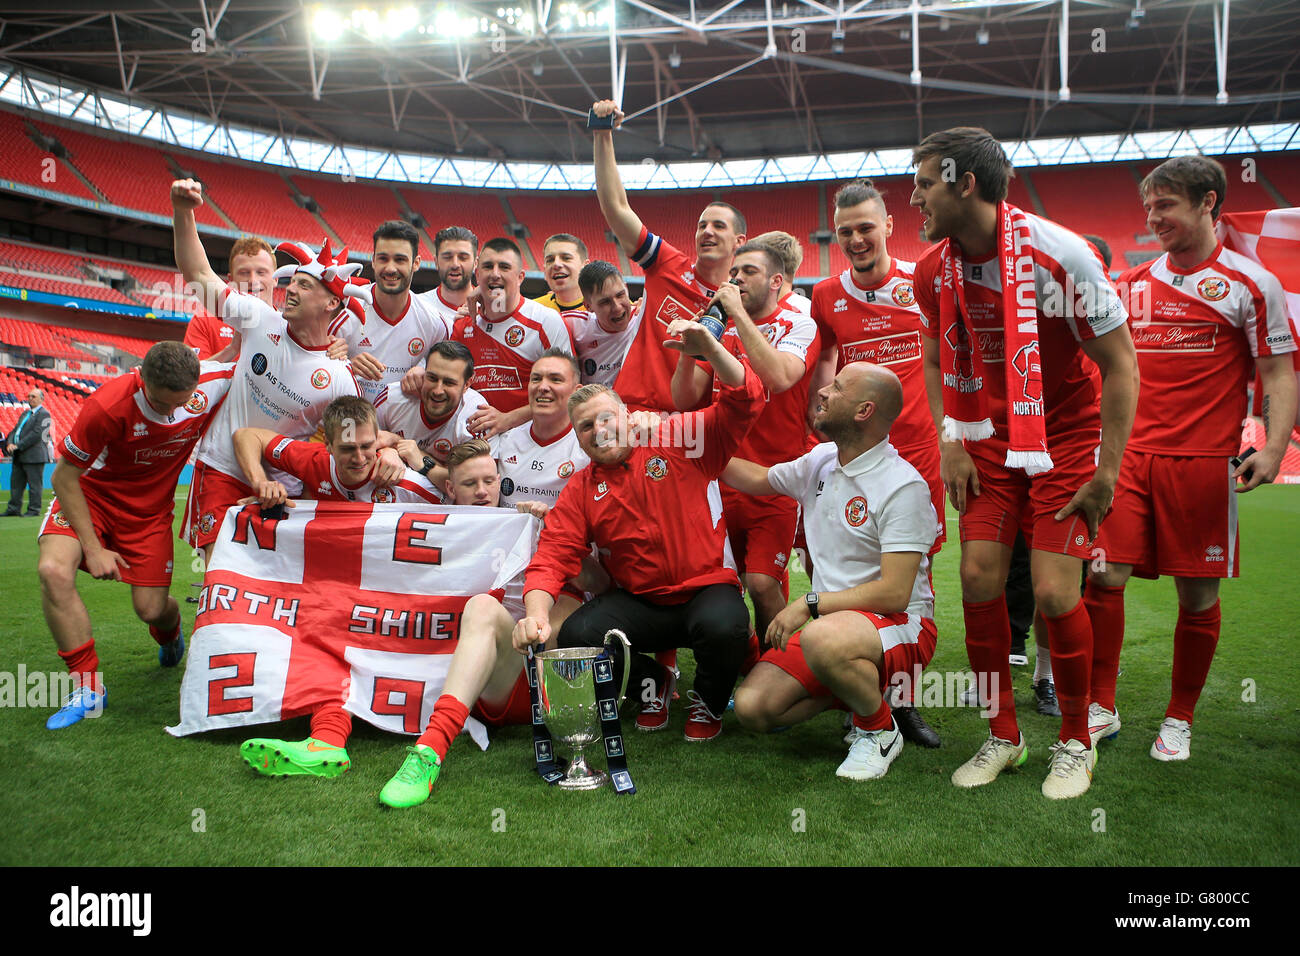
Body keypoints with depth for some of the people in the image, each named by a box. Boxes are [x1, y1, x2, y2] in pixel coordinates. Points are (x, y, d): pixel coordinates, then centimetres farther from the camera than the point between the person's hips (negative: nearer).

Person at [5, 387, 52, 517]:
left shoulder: (44, 414, -6)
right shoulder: (25, 413, 21)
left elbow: (36, 434, -15)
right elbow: (15, 430, 17)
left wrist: (18, 446, -17)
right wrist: (9, 443, -3)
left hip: (34, 456, -9)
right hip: (19, 456, 9)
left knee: (34, 484, -3)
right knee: (15, 483, 12)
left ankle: (34, 509, 2)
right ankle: (14, 508, 19)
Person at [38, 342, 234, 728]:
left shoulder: (214, 381, -25)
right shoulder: (106, 406, -31)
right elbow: (64, 477, -18)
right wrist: (93, 547, -20)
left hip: (150, 506, 2)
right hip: (90, 493, -2)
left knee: (152, 609, -2)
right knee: (54, 570, -28)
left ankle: (169, 629, 40)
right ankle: (88, 687, -12)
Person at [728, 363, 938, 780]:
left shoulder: (903, 486, -17)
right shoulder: (820, 461, 6)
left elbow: (894, 593, -22)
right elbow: (758, 479, 26)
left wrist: (809, 603, -21)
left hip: (901, 625, -7)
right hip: (828, 619, 7)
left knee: (821, 639, -40)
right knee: (752, 708, -10)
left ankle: (880, 730, -10)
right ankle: (860, 690, 14)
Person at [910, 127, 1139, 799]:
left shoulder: (1058, 254, -20)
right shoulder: (934, 270, -3)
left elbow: (1120, 364, -14)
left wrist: (1107, 473, -15)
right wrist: (950, 444, 1)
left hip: (1066, 437, -4)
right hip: (991, 437, 5)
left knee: (1054, 593, -11)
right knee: (978, 578, -4)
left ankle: (1075, 742, 15)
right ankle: (1002, 736, 15)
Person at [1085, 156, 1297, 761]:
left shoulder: (1251, 283, 2)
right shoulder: (1133, 283, 14)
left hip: (1203, 461, -3)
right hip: (1129, 455, 3)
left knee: (1197, 593, 4)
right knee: (1103, 575, -7)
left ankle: (1178, 721, 21)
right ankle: (1100, 709, 8)